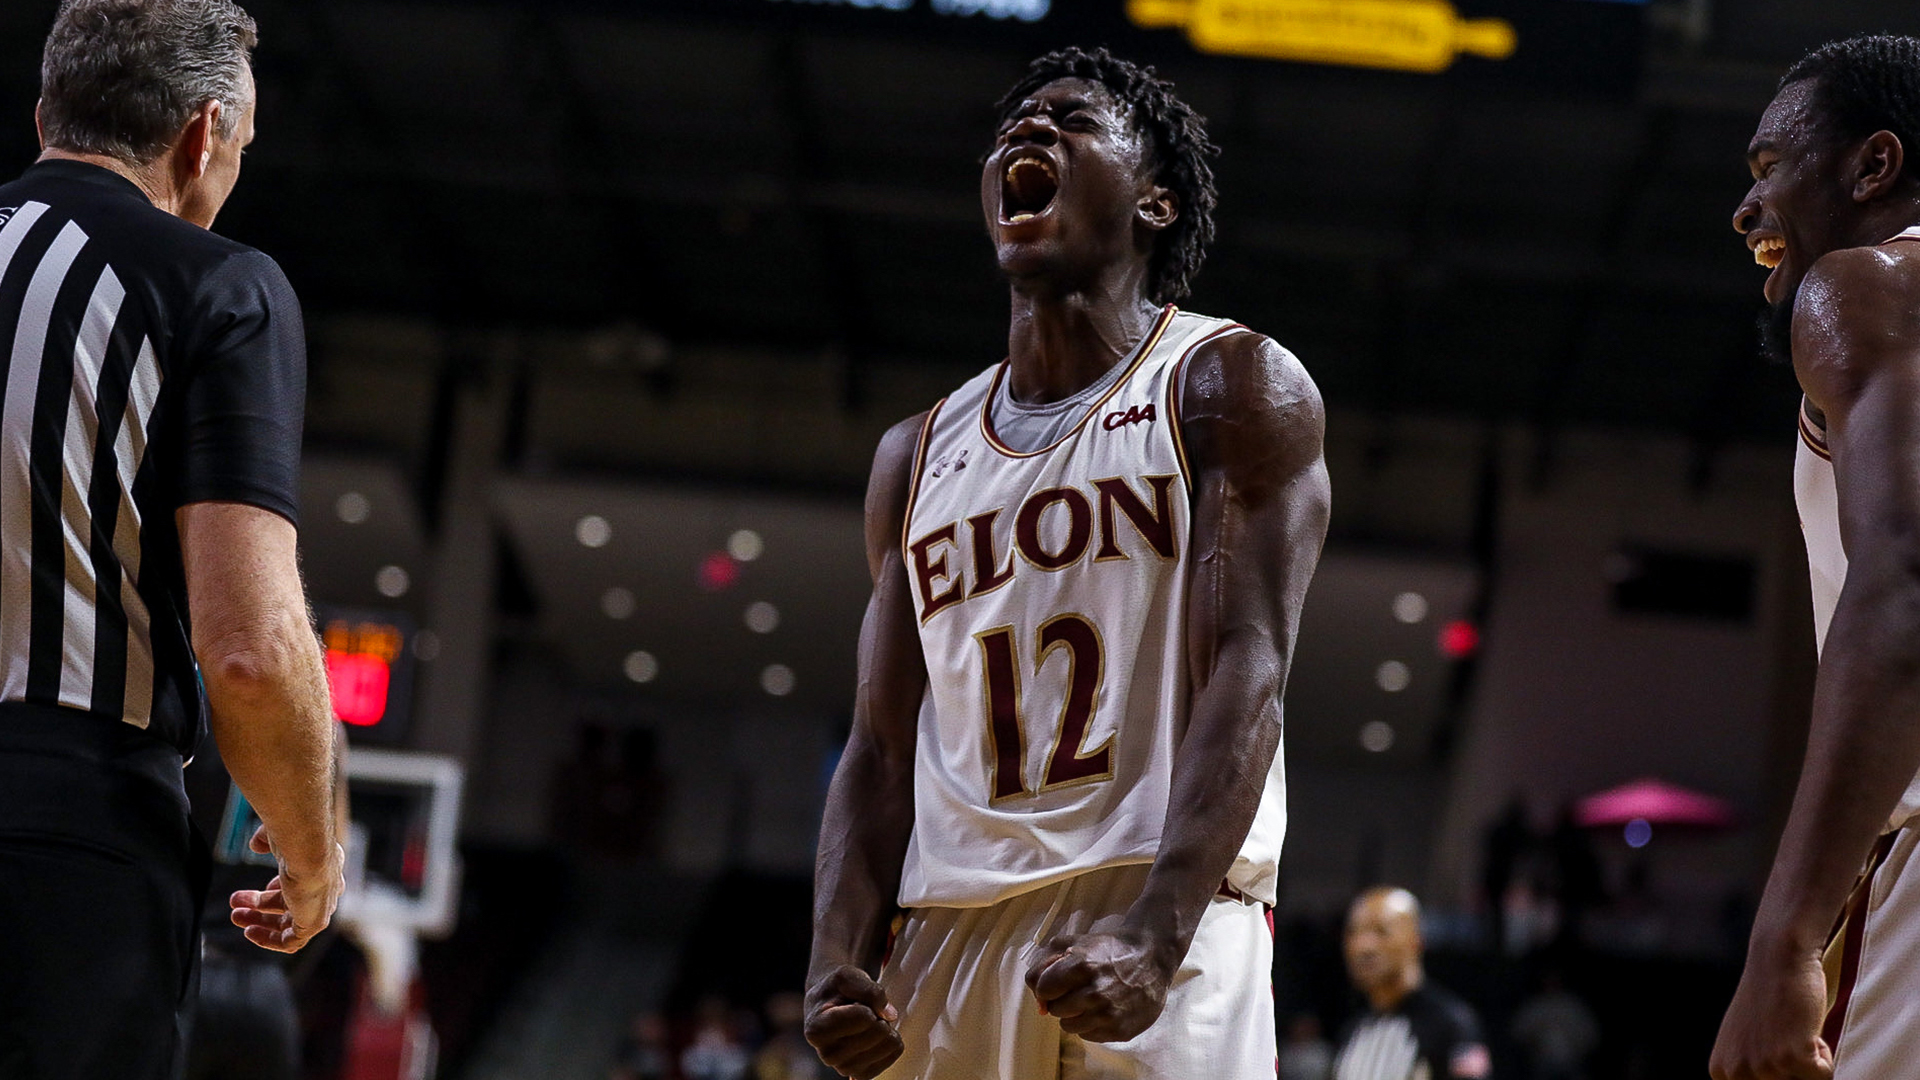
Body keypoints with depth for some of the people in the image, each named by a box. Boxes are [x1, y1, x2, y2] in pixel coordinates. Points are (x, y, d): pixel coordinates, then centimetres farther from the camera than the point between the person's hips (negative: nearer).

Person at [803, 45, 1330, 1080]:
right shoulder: (917, 456, 18)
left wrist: (1155, 933, -23)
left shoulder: (1235, 386, 3)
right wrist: (838, 959, -3)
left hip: (1163, 910, -5)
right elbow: (885, 745, 15)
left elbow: (1246, 676, -10)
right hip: (952, 927, 5)